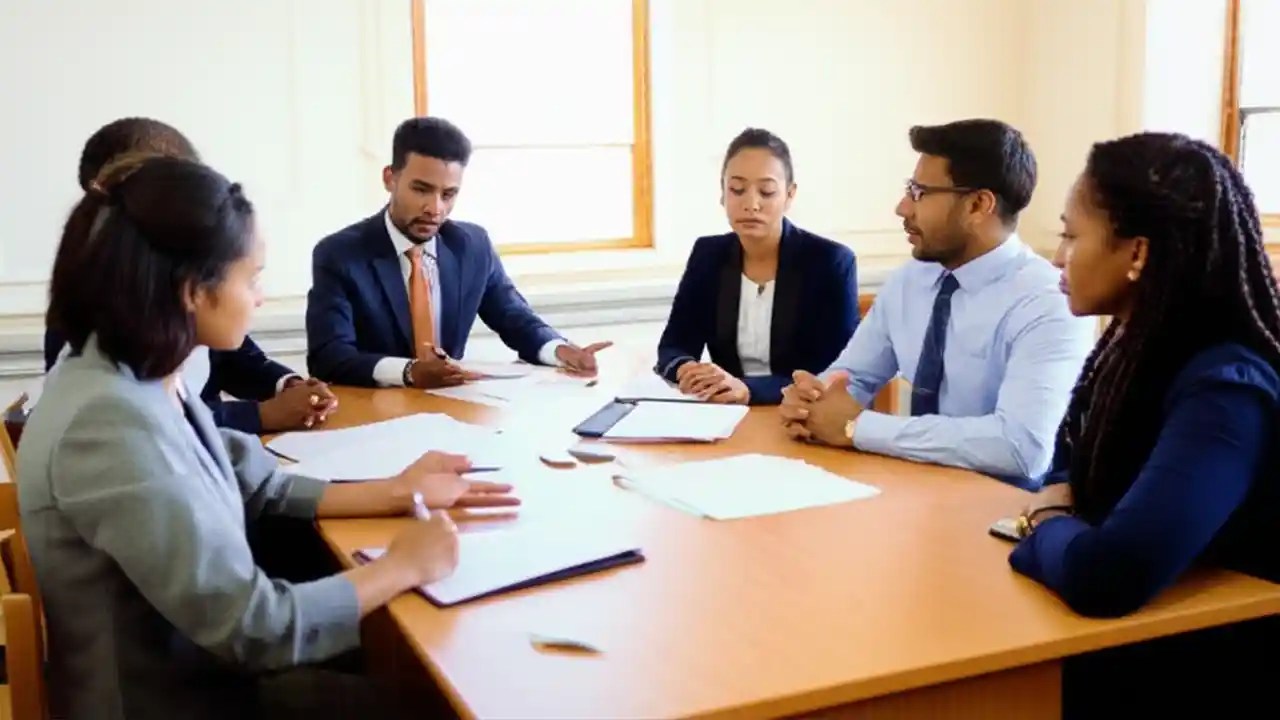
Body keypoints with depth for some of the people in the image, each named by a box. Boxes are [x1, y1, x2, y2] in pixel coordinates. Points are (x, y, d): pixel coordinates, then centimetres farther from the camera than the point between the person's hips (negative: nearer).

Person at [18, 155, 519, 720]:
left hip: (199, 672, 8)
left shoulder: (139, 377, -3)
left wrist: (399, 492, 3)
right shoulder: (112, 424, -31)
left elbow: (256, 488, 6)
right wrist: (402, 565, -16)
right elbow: (252, 627, -28)